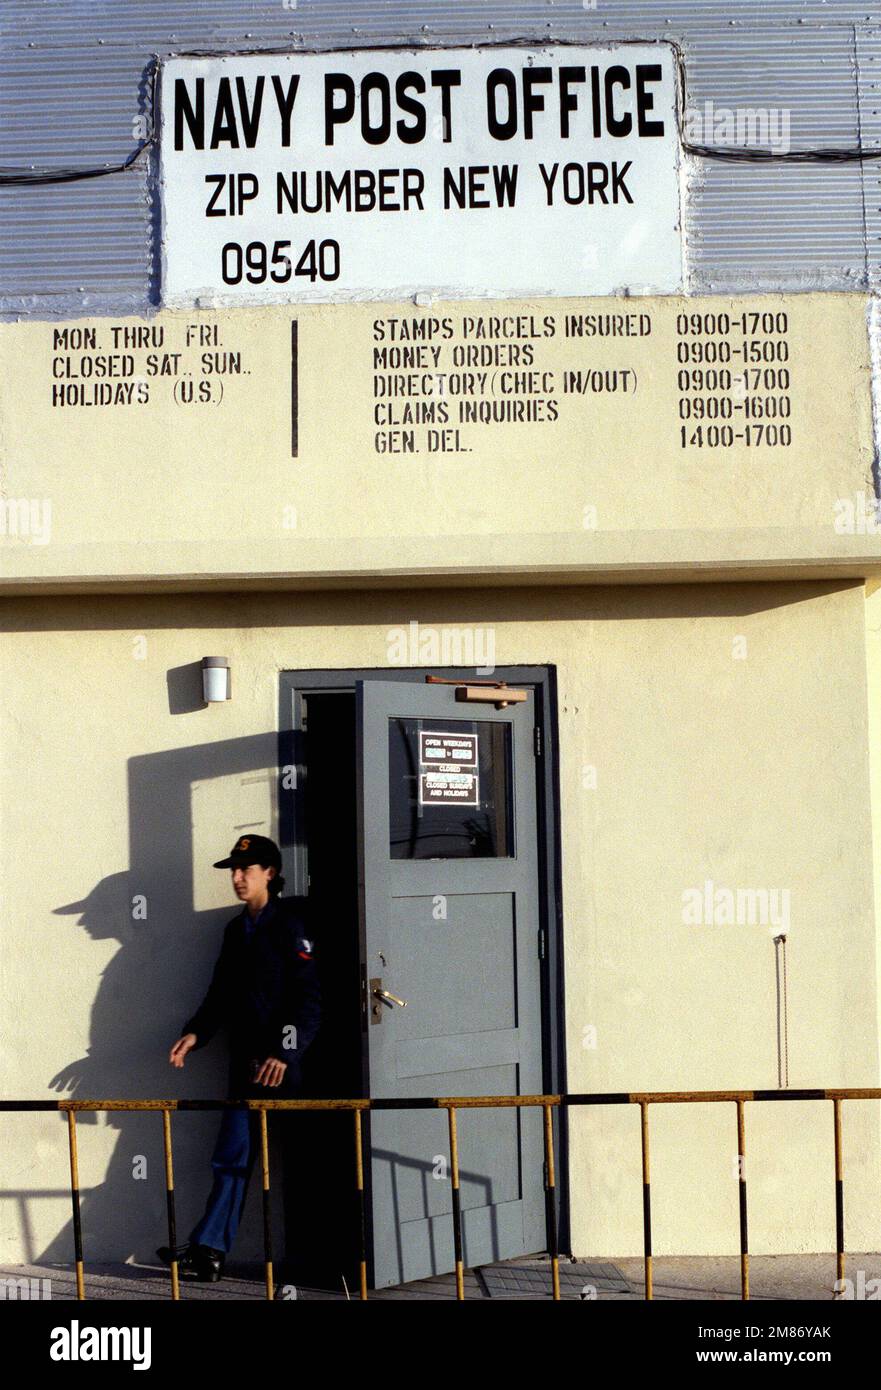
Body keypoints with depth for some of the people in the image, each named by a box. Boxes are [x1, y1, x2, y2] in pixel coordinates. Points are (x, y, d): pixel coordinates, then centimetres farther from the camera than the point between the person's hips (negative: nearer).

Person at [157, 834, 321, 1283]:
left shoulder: (290, 923, -8)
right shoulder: (236, 929, 17)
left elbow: (308, 997, -13)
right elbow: (221, 993, 22)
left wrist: (284, 1052, -19)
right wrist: (196, 1032, 7)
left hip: (282, 1063, -7)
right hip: (246, 1061, 7)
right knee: (232, 1157, 6)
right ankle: (208, 1251, 6)